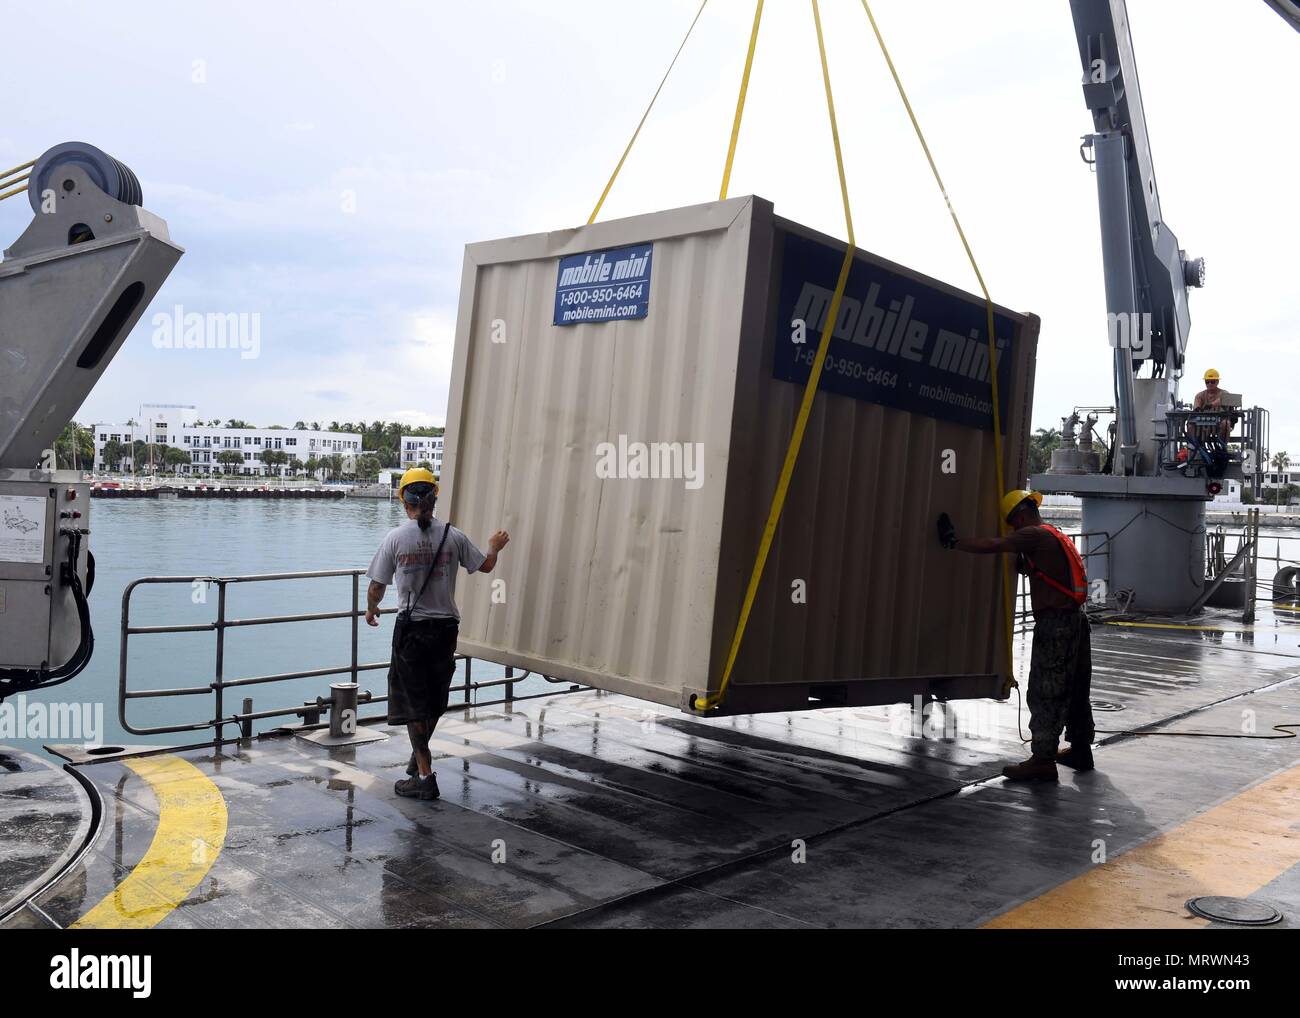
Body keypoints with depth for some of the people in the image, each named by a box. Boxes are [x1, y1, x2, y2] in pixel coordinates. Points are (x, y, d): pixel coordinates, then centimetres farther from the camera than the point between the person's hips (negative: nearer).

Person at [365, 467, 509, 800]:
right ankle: (419, 756, 37)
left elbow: (377, 587, -3)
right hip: (445, 626, 3)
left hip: (411, 627, -3)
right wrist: (494, 547, 30)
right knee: (435, 699, 19)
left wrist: (371, 610, 18)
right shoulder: (452, 536, -2)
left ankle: (424, 776, 4)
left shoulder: (395, 538, -8)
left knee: (414, 703, 5)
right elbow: (485, 566, 8)